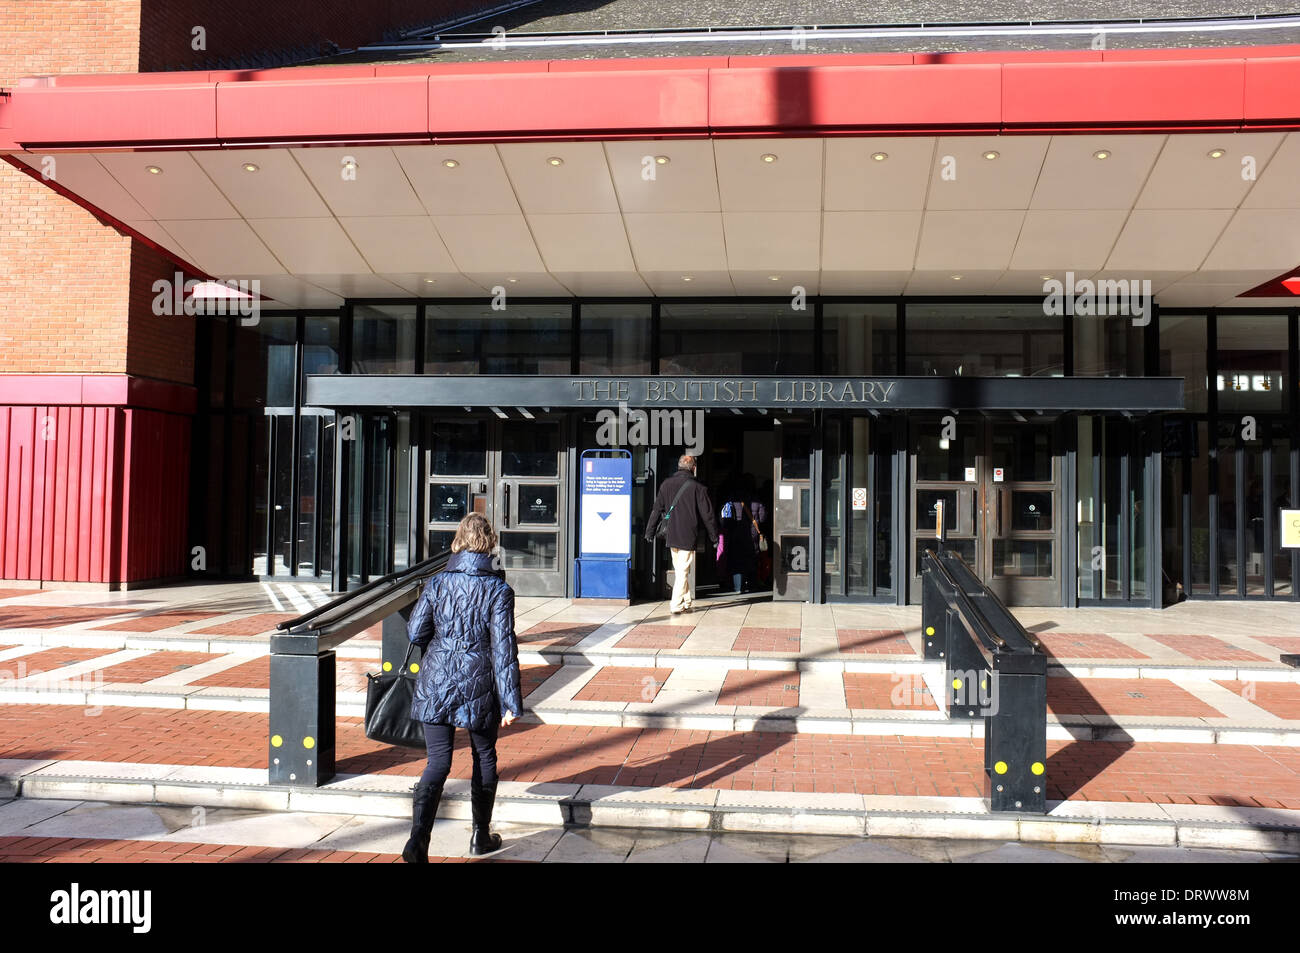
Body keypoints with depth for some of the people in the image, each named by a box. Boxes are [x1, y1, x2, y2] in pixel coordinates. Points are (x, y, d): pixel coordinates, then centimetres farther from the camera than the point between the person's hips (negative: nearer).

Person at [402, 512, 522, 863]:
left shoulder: (438, 582, -1)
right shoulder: (498, 590, -9)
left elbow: (415, 631, 1)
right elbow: (503, 647, -12)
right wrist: (510, 701, -9)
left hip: (436, 683, 2)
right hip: (479, 686, -2)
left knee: (438, 762, 5)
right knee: (484, 757, 18)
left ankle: (418, 838, -13)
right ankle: (481, 837, 29)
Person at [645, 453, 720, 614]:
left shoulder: (666, 484, 3)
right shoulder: (698, 488, -8)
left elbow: (656, 510, 6)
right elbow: (707, 515, -4)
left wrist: (650, 532, 12)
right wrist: (714, 537, 5)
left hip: (671, 535, 4)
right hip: (688, 537, -4)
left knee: (678, 569, 16)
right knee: (683, 571, 0)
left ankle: (686, 602, 22)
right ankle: (677, 605, -2)